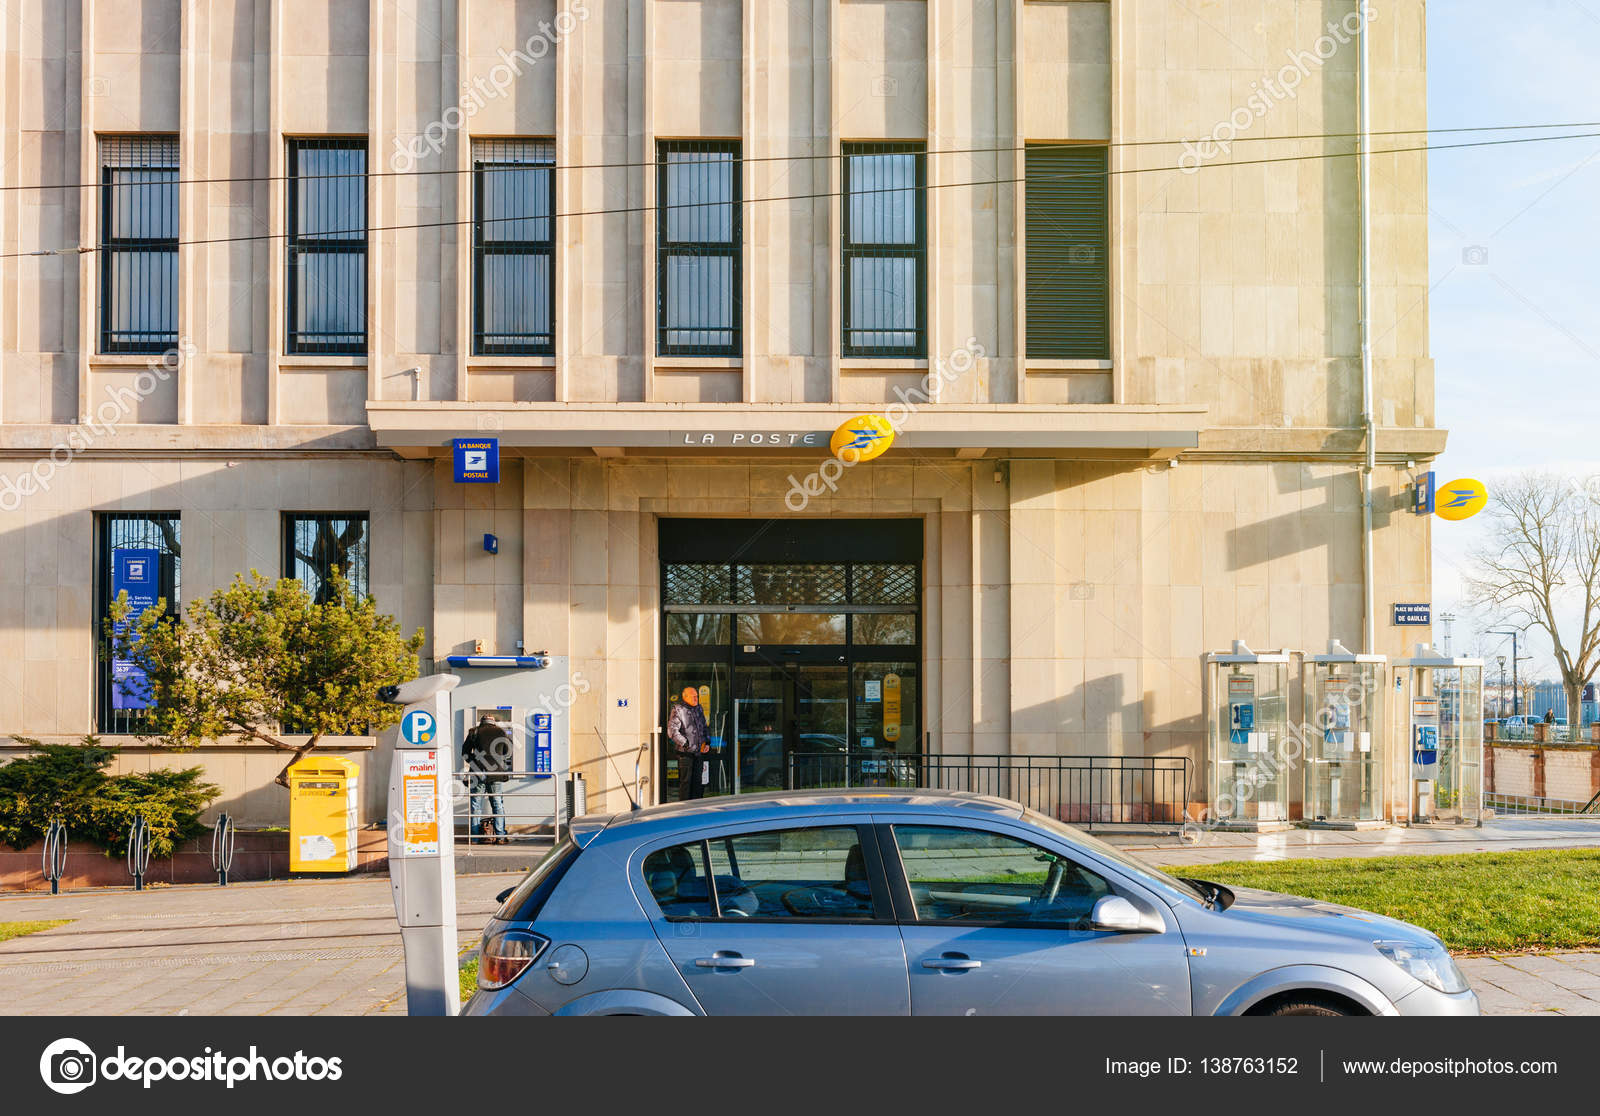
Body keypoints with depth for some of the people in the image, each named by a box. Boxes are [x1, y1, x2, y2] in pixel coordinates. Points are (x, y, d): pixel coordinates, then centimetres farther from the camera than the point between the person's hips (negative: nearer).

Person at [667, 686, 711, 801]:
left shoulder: (699, 709, 15)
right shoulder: (678, 710, -7)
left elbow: (705, 727, 25)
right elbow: (672, 731, -13)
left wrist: (707, 743, 10)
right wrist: (686, 744, -14)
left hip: (699, 752, 7)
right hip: (685, 753, -6)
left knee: (697, 782, 8)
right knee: (685, 781, -4)